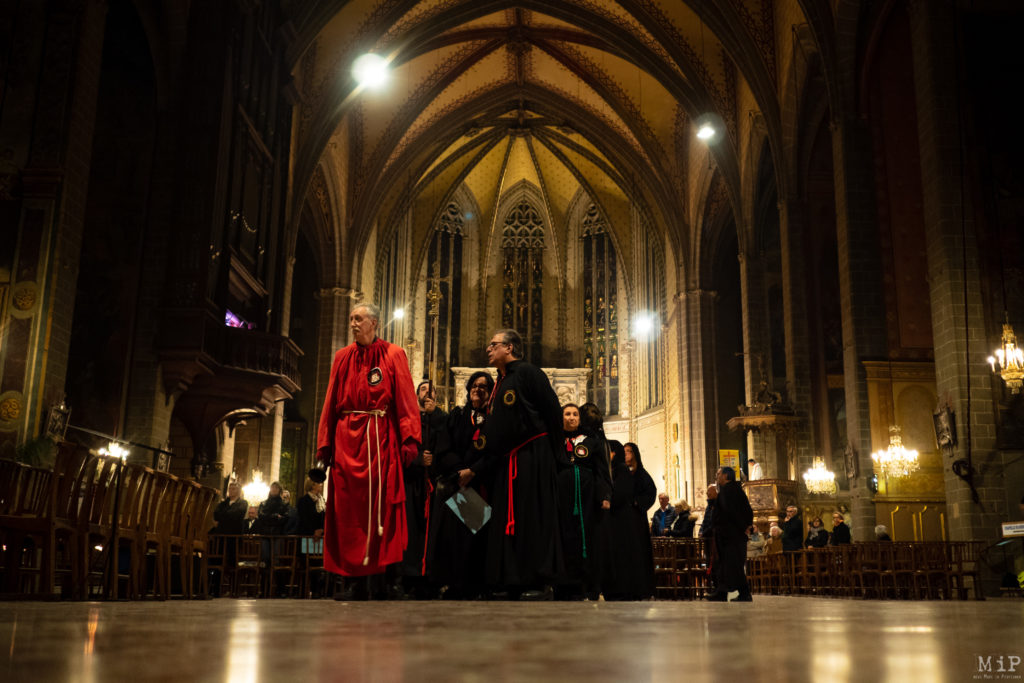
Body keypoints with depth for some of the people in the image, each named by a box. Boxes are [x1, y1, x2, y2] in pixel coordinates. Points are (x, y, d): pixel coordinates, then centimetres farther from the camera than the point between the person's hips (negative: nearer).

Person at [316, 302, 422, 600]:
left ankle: (377, 577, -1)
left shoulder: (393, 355, 4)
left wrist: (409, 441, -13)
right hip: (347, 440, 4)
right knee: (348, 507, 1)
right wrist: (325, 444, 3)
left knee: (378, 506, -5)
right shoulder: (343, 358, 14)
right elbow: (331, 404, 11)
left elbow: (406, 402, -3)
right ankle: (358, 580, 5)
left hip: (380, 439, -4)